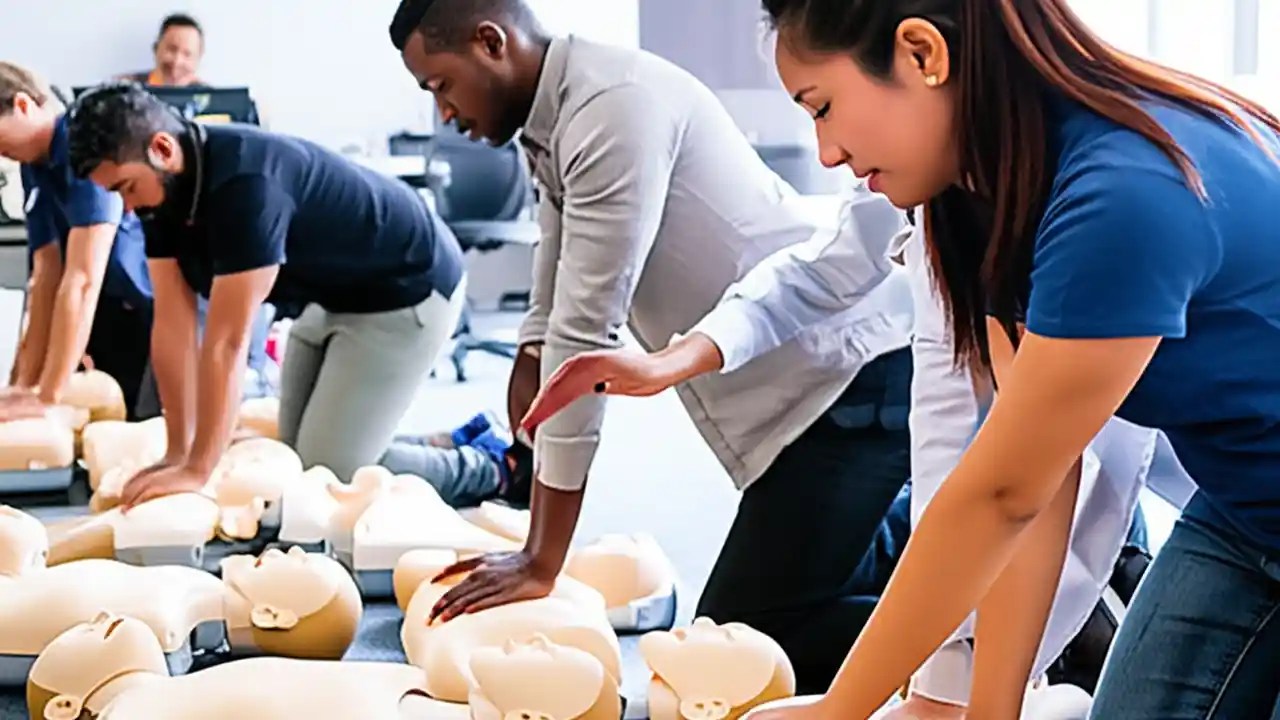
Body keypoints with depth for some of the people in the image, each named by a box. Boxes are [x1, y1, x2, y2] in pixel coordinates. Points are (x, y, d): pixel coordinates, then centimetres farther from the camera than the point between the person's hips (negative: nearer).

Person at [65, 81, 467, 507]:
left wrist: (196, 471, -33)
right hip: (336, 297, 9)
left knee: (328, 472, -11)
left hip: (407, 293, -9)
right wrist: (177, 454, -10)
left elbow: (228, 341, -35)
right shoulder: (162, 185, -8)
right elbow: (173, 325, -8)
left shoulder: (244, 182, -36)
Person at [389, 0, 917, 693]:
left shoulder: (613, 105, -21)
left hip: (853, 373, -10)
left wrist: (541, 564, -19)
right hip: (814, 381, 10)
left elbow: (584, 335, -23)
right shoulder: (553, 125, 10)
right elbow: (550, 324, 14)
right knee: (743, 624, 16)